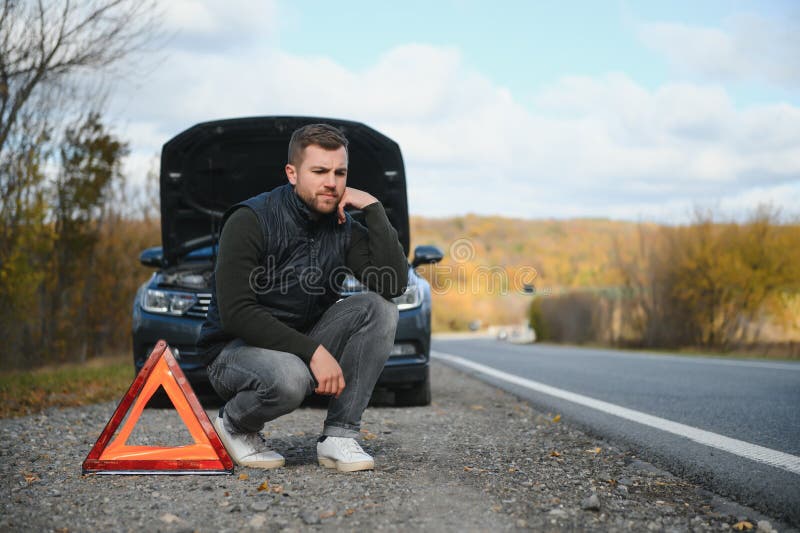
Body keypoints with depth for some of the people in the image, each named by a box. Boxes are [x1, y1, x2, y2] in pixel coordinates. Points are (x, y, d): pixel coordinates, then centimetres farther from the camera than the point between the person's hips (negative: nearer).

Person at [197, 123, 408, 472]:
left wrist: (373, 208, -15)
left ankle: (339, 437, -15)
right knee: (288, 377, -39)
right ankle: (234, 426, -2)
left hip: (307, 348, 5)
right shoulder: (250, 221, -16)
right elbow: (235, 313, -24)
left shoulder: (344, 229, 0)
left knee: (379, 309, -17)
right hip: (236, 349, -5)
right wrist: (313, 351, -30)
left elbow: (395, 285, -16)